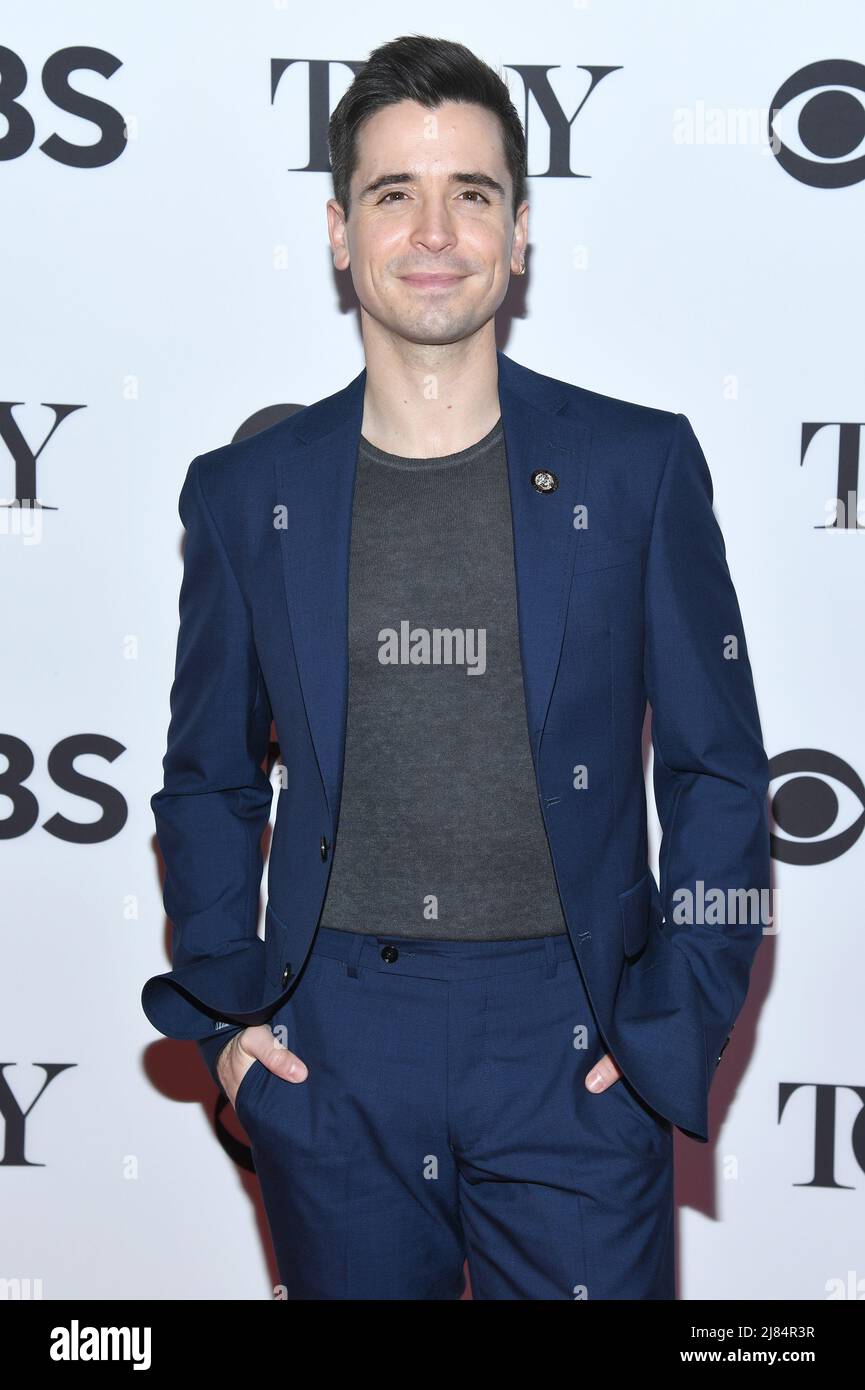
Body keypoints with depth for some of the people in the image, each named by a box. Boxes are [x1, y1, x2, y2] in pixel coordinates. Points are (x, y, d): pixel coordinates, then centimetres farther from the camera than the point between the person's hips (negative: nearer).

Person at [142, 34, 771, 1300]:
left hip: (573, 1046, -1)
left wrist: (677, 1031, -3)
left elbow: (718, 776, 3)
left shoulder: (639, 467, -1)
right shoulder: (246, 493, 4)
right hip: (329, 1052, 2)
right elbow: (210, 783, 12)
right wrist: (222, 1009, 2)